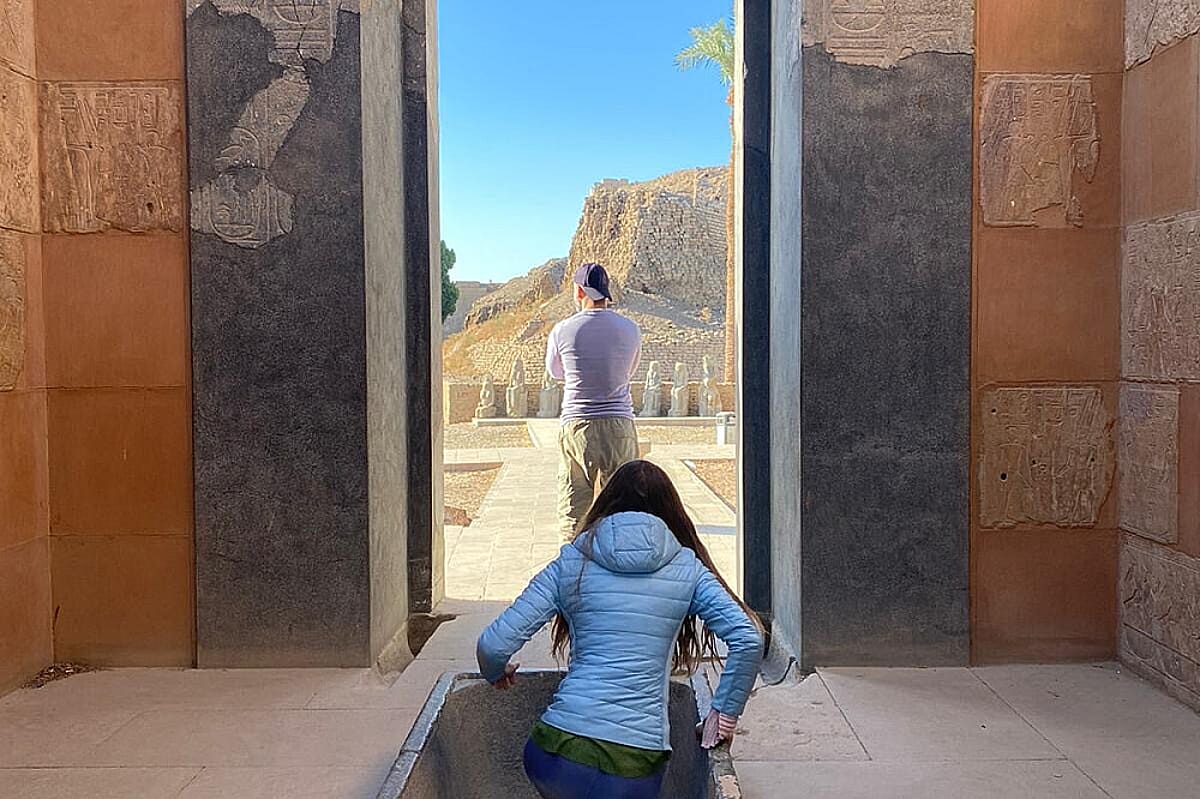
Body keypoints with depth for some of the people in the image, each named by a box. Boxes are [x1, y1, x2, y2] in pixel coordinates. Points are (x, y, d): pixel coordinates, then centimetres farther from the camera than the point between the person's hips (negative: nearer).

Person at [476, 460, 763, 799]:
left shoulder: (570, 564, 7)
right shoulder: (687, 569, 8)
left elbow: (493, 646, 2)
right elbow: (748, 641, -3)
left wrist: (496, 674, 24)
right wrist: (725, 715, 10)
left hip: (558, 753, 1)